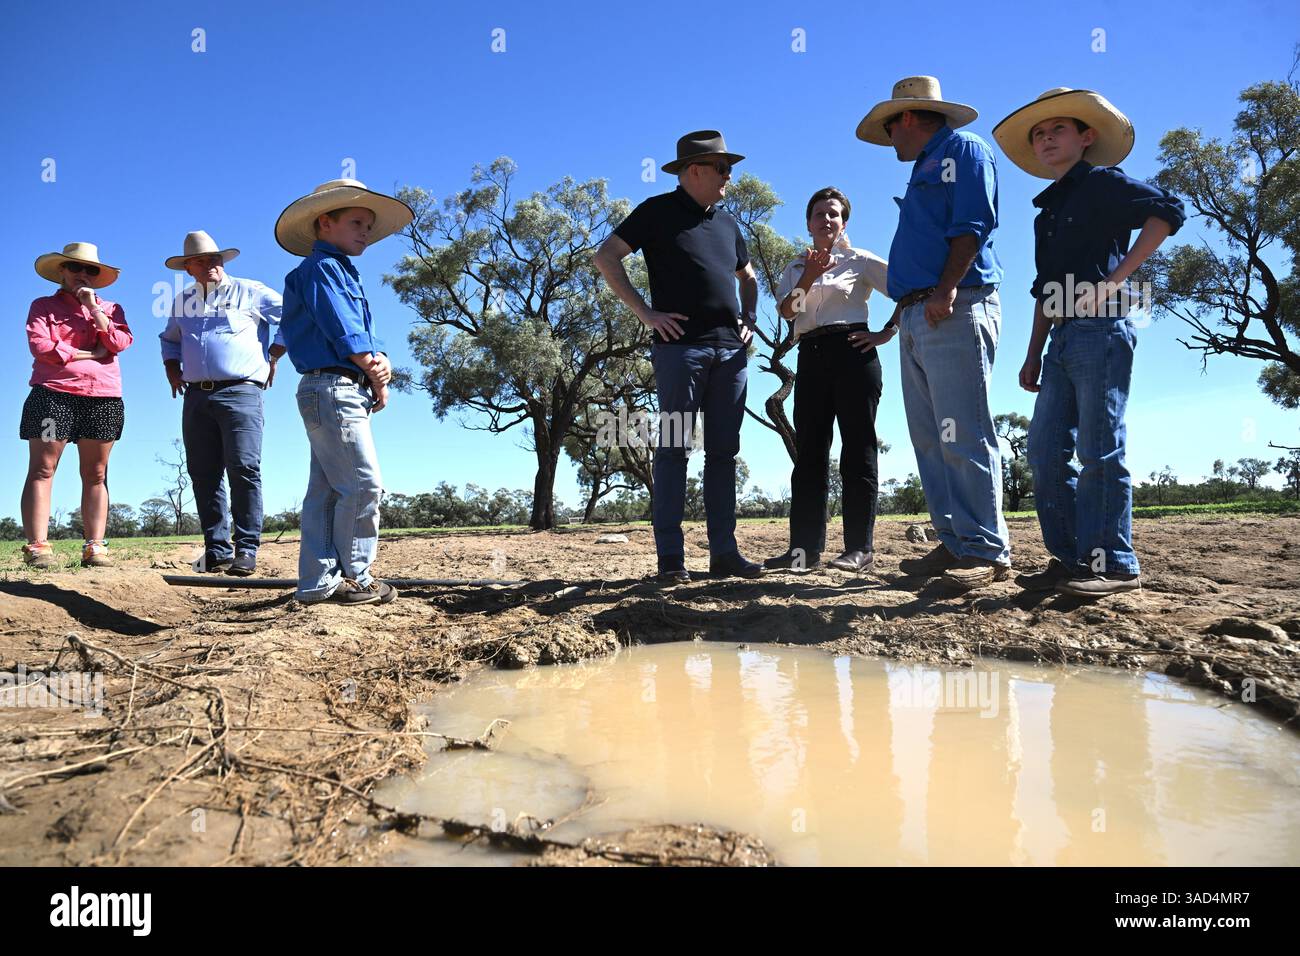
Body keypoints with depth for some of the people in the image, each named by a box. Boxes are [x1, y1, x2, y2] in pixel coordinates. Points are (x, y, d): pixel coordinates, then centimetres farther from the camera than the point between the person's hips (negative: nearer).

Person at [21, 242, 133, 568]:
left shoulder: (111, 309, 20)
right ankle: (37, 547, -8)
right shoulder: (44, 306, 14)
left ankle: (94, 547, 0)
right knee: (42, 470, -7)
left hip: (103, 398, 2)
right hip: (53, 394, -2)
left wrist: (93, 308, -4)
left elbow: (120, 342, 1)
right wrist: (90, 354, -4)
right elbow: (39, 345, -4)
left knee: (96, 474, 1)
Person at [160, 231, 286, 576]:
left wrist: (273, 356, 3)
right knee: (204, 475, 2)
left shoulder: (249, 292, 8)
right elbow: (169, 338, 38)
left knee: (244, 469, -15)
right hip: (196, 396, 5)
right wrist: (172, 366, 21)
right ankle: (216, 551, 6)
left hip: (240, 392, -5)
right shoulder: (181, 302, 22)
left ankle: (246, 550, -13)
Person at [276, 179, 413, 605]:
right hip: (332, 387, -10)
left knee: (326, 489, 8)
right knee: (363, 483, -10)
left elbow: (365, 334, 18)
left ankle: (319, 582, 12)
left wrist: (381, 361, -3)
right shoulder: (321, 267, -5)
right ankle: (355, 577, -2)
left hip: (344, 392, 10)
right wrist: (375, 378, -5)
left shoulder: (343, 273, 25)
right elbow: (342, 330, -14)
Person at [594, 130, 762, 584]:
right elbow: (606, 256, -3)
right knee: (674, 447, -6)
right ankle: (671, 556, -4)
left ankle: (724, 550, 8)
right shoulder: (659, 211, 3)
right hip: (680, 345, -6)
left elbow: (748, 276, 34)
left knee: (723, 450, 4)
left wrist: (749, 318, 16)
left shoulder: (726, 222, 22)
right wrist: (645, 312, -9)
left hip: (730, 349, 6)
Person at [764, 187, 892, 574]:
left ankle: (859, 547, -4)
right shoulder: (796, 268, 17)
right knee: (809, 451, 1)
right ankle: (805, 547, 3)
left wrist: (886, 333, -5)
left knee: (857, 450, -5)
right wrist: (809, 277, -17)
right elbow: (787, 310, -1)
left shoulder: (860, 260, 6)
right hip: (811, 357, 4)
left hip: (852, 352, -4)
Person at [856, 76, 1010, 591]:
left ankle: (988, 552, -10)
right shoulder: (925, 167, 29)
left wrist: (946, 291, -21)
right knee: (930, 438, 5)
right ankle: (954, 544, 8)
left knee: (962, 435, -13)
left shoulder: (963, 147, 2)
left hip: (954, 311, -10)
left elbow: (972, 224, -12)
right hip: (918, 317, 10)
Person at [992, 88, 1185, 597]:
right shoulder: (1046, 212, 23)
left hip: (1101, 329, -8)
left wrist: (1116, 278, -17)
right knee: (1045, 451, 4)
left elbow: (1167, 210, -12)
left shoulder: (1102, 183, 2)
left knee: (1099, 450, -9)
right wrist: (1034, 355, 18)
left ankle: (1114, 564, -3)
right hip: (1063, 339, 8)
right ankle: (1071, 558, 10)